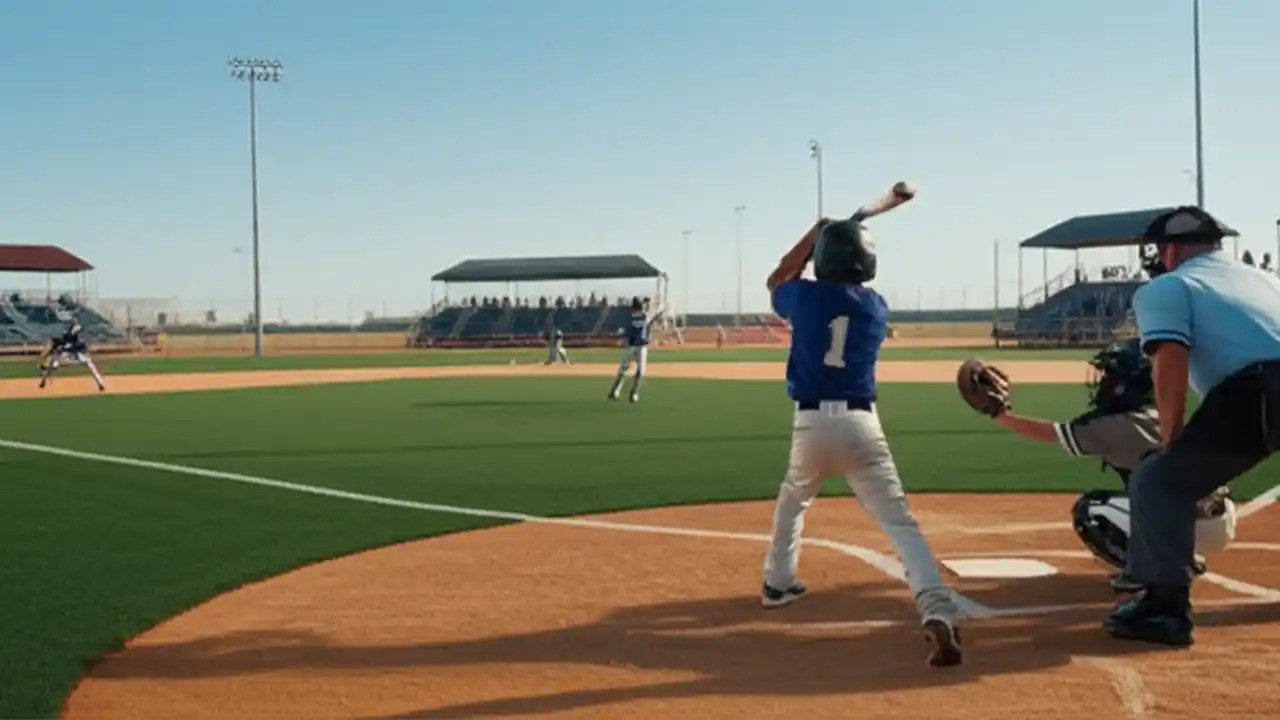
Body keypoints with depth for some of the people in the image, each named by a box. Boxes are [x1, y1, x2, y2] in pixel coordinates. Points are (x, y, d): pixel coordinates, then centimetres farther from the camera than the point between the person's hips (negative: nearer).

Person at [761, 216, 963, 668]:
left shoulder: (805, 296, 1)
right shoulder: (877, 307, 6)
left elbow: (776, 281, 25)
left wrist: (813, 235, 27)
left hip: (811, 421, 1)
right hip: (861, 422, 0)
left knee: (793, 499, 30)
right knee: (899, 520, -8)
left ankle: (777, 583, 41)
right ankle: (938, 613, -24)